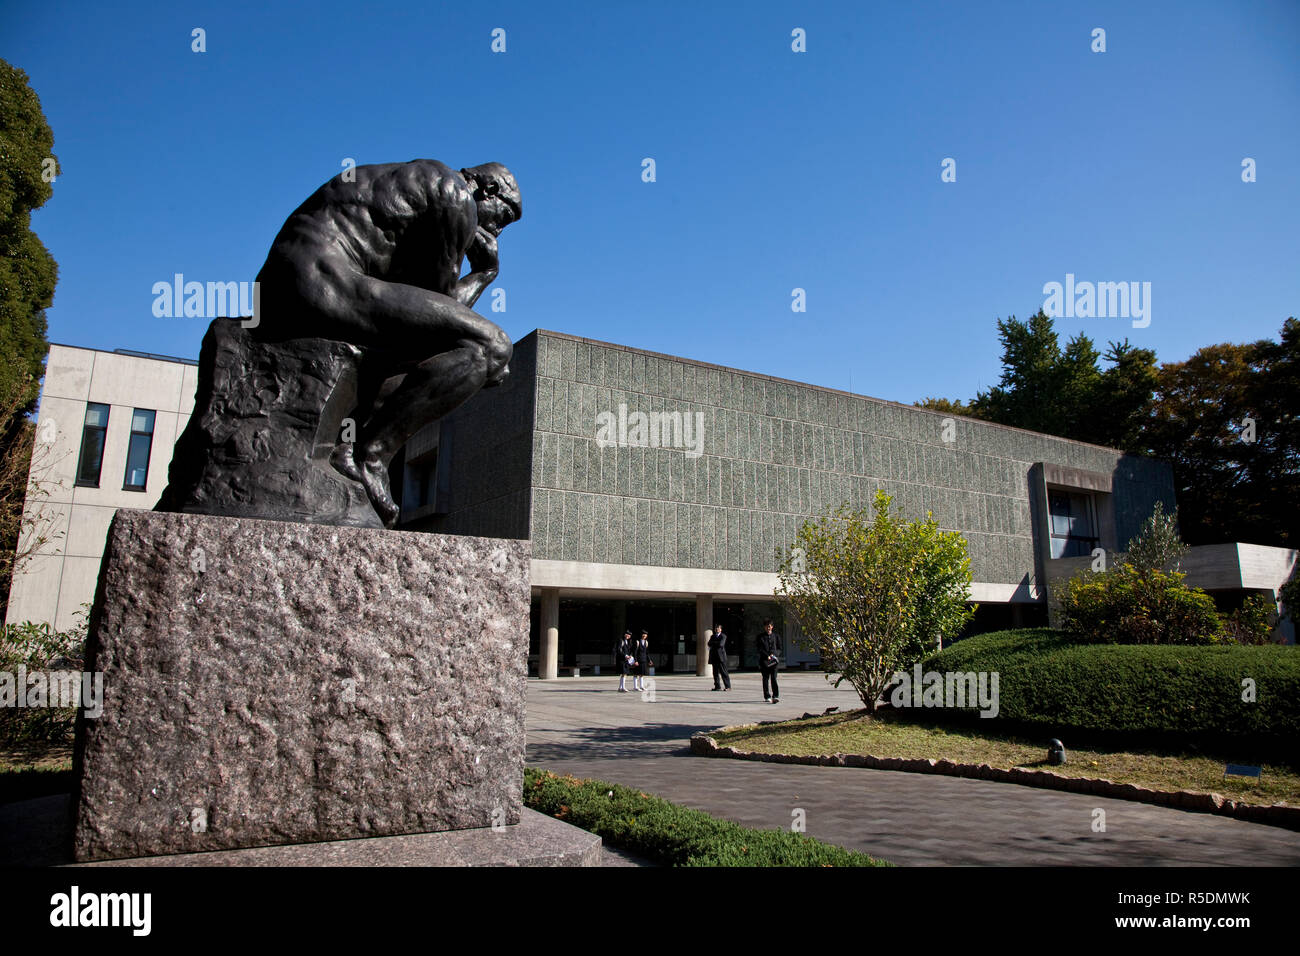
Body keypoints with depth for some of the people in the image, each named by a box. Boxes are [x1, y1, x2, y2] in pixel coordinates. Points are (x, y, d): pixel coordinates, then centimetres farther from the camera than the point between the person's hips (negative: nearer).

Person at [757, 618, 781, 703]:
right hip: (764, 660, 0)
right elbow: (760, 649, -2)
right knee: (765, 678, 5)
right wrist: (767, 656, -14)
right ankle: (767, 696, 16)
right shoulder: (760, 637, 5)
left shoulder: (776, 637, 11)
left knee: (774, 678, -10)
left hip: (774, 660, 0)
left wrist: (773, 654, -8)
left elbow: (779, 649, 11)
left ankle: (775, 696, -15)